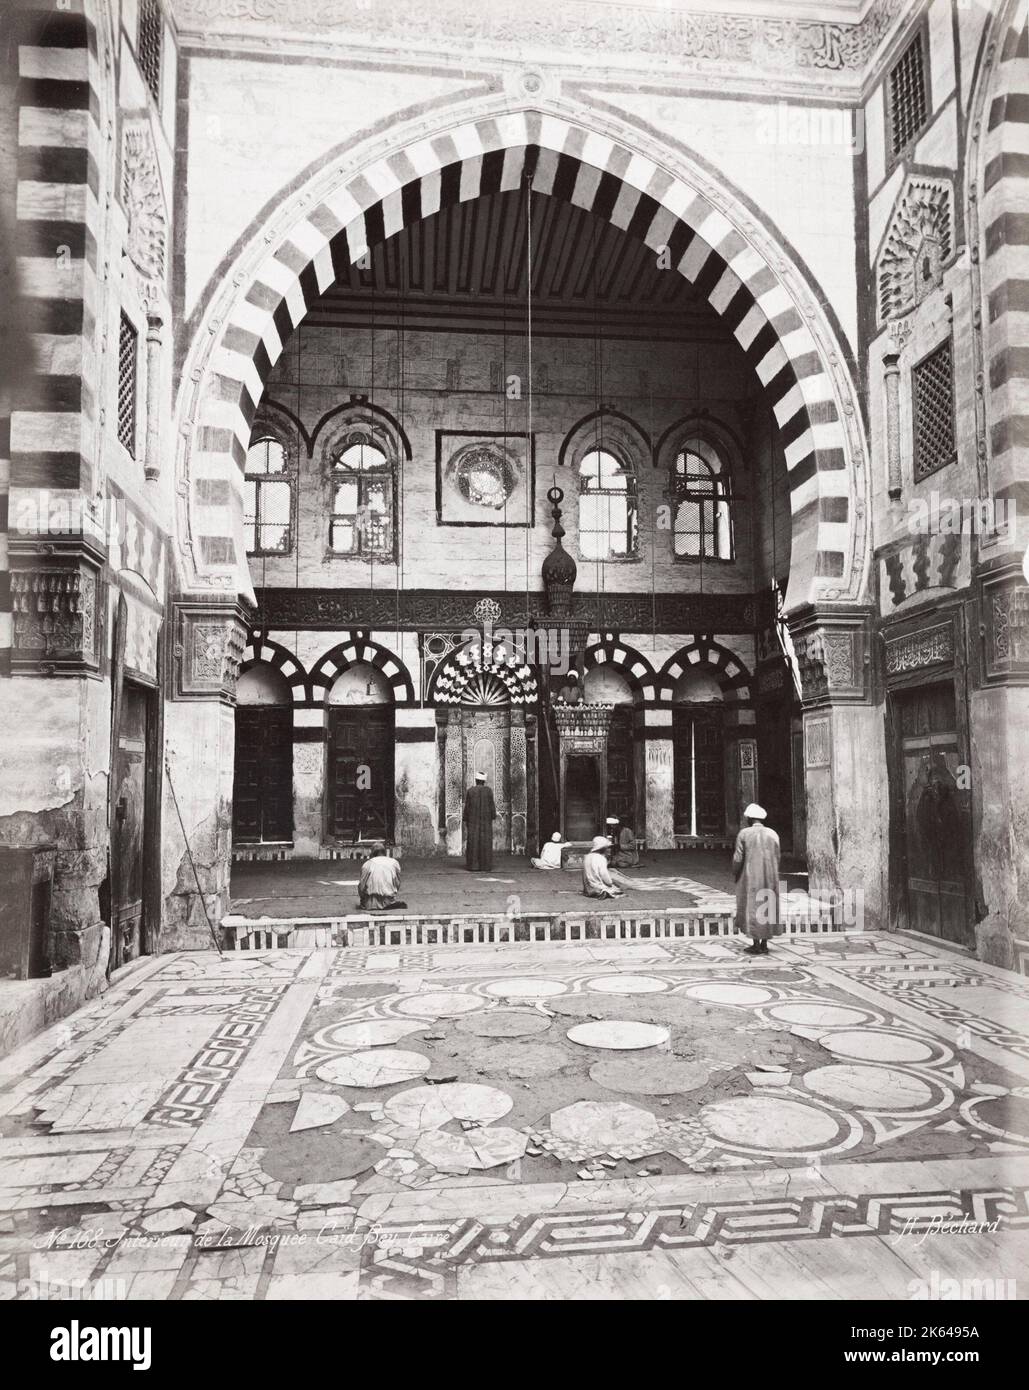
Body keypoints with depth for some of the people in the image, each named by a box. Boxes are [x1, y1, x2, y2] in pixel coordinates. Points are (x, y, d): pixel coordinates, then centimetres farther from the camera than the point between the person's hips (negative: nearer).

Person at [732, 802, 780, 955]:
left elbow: (738, 858, -9)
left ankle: (756, 946, 4)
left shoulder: (744, 834, -8)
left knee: (752, 908, 3)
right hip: (769, 879, 4)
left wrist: (735, 874, 7)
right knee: (767, 907, 12)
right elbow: (777, 858, 4)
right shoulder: (773, 834, 3)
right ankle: (764, 945, 14)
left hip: (750, 878, -4)